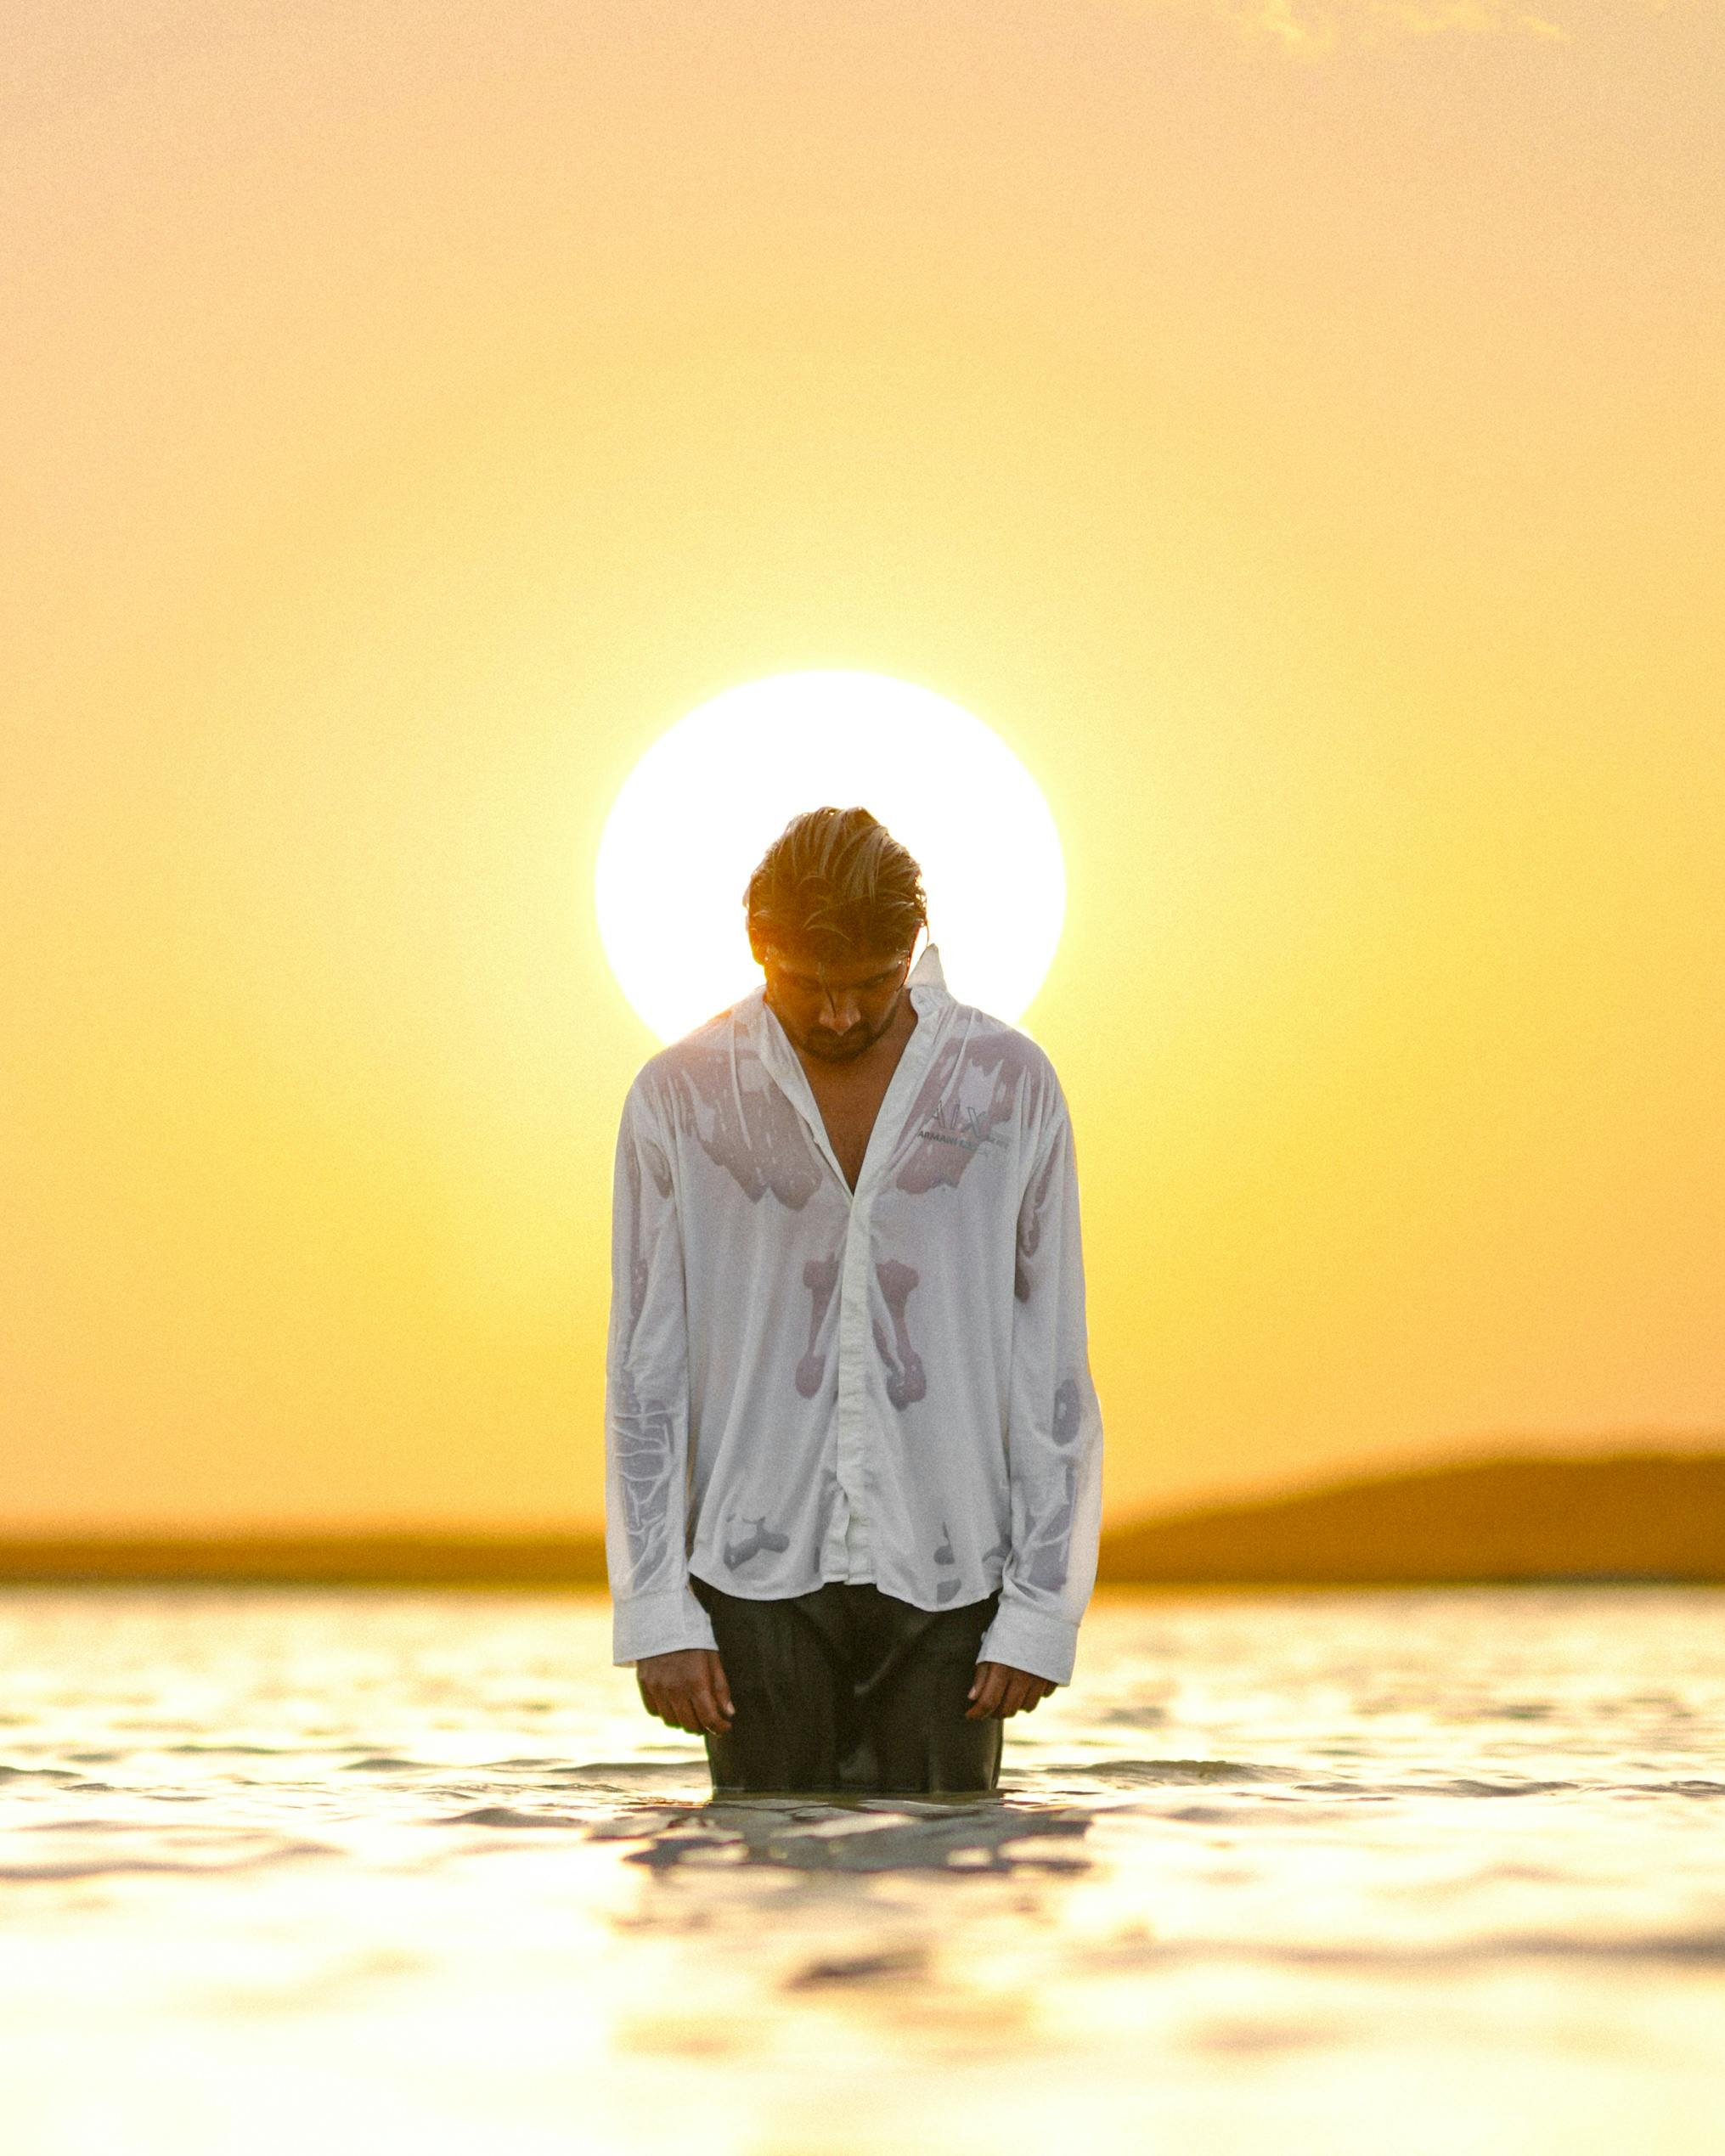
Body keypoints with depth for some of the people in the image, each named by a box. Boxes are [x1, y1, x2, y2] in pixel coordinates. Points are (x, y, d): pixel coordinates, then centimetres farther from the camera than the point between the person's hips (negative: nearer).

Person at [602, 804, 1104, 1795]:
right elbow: (644, 1372, 2)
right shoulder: (681, 1097, 1)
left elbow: (1054, 1372, 2)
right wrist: (656, 1611, -4)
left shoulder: (1010, 1084, 0)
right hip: (757, 1575, 0)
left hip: (945, 1578, 0)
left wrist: (1043, 1609, -3)